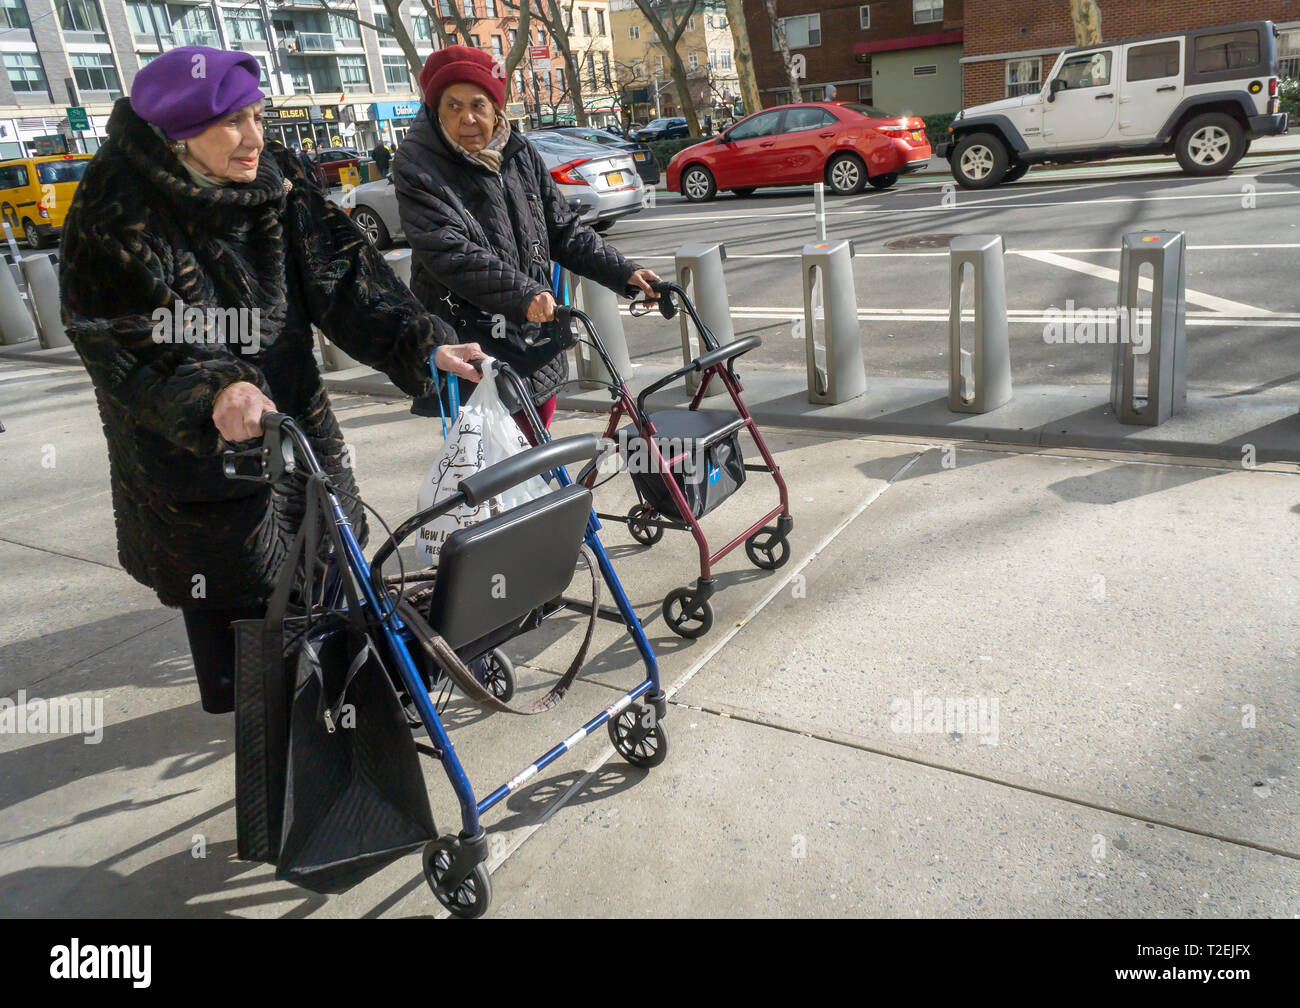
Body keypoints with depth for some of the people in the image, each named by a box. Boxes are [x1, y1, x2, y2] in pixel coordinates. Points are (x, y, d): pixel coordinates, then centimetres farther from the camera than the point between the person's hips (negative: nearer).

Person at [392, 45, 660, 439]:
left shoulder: (519, 154, 8)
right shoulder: (417, 166, -9)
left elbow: (564, 230, 10)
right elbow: (450, 252, -23)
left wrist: (624, 273, -3)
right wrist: (523, 295, -34)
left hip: (536, 342, 6)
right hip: (473, 352, -6)